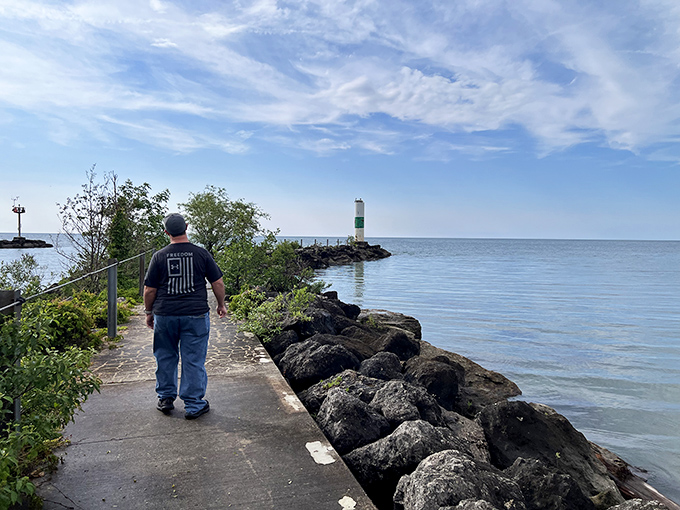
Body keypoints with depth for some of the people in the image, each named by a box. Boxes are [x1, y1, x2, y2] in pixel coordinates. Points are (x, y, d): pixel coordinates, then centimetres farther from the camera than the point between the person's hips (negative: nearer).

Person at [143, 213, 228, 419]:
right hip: (196, 315, -1)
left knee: (165, 358, 17)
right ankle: (194, 405, 12)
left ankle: (166, 399, 29)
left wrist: (149, 312, 17)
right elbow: (218, 282, 0)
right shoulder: (202, 254, -4)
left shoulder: (159, 256, -2)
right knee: (193, 360, 5)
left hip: (165, 315, 1)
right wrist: (221, 304, 16)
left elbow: (149, 290, 3)